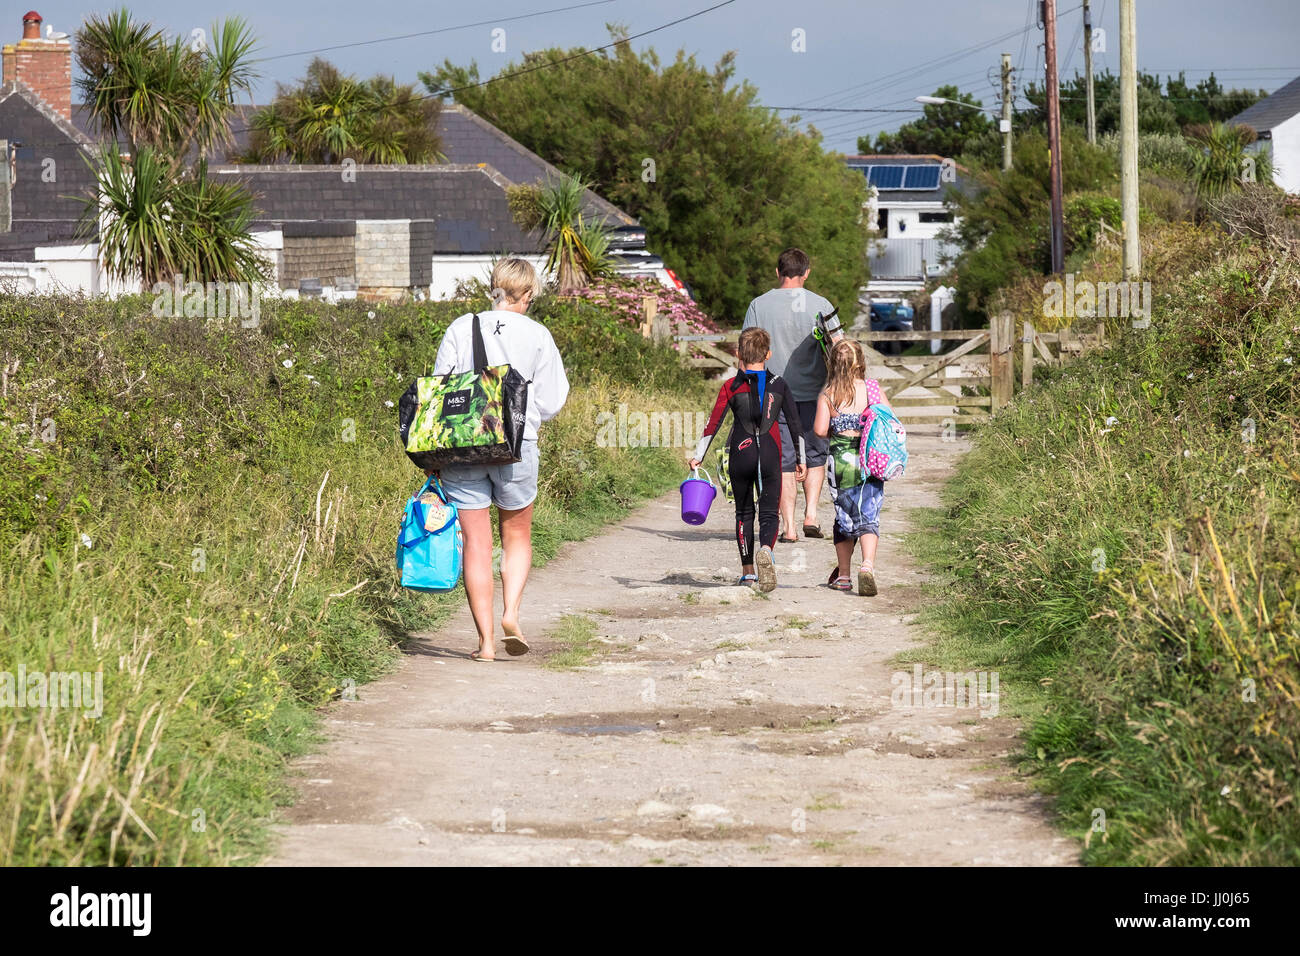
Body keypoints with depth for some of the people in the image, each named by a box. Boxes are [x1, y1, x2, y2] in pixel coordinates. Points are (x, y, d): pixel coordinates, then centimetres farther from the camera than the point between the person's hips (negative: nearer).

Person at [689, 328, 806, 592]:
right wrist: (800, 459, 13)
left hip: (741, 453, 0)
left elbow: (713, 424, -5)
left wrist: (697, 457, 1)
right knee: (769, 513, 3)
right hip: (770, 456, 0)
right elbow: (795, 424, 5)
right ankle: (765, 550, -30)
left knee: (744, 513, 16)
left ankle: (748, 572, 19)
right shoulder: (779, 385, 2)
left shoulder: (730, 387, -2)